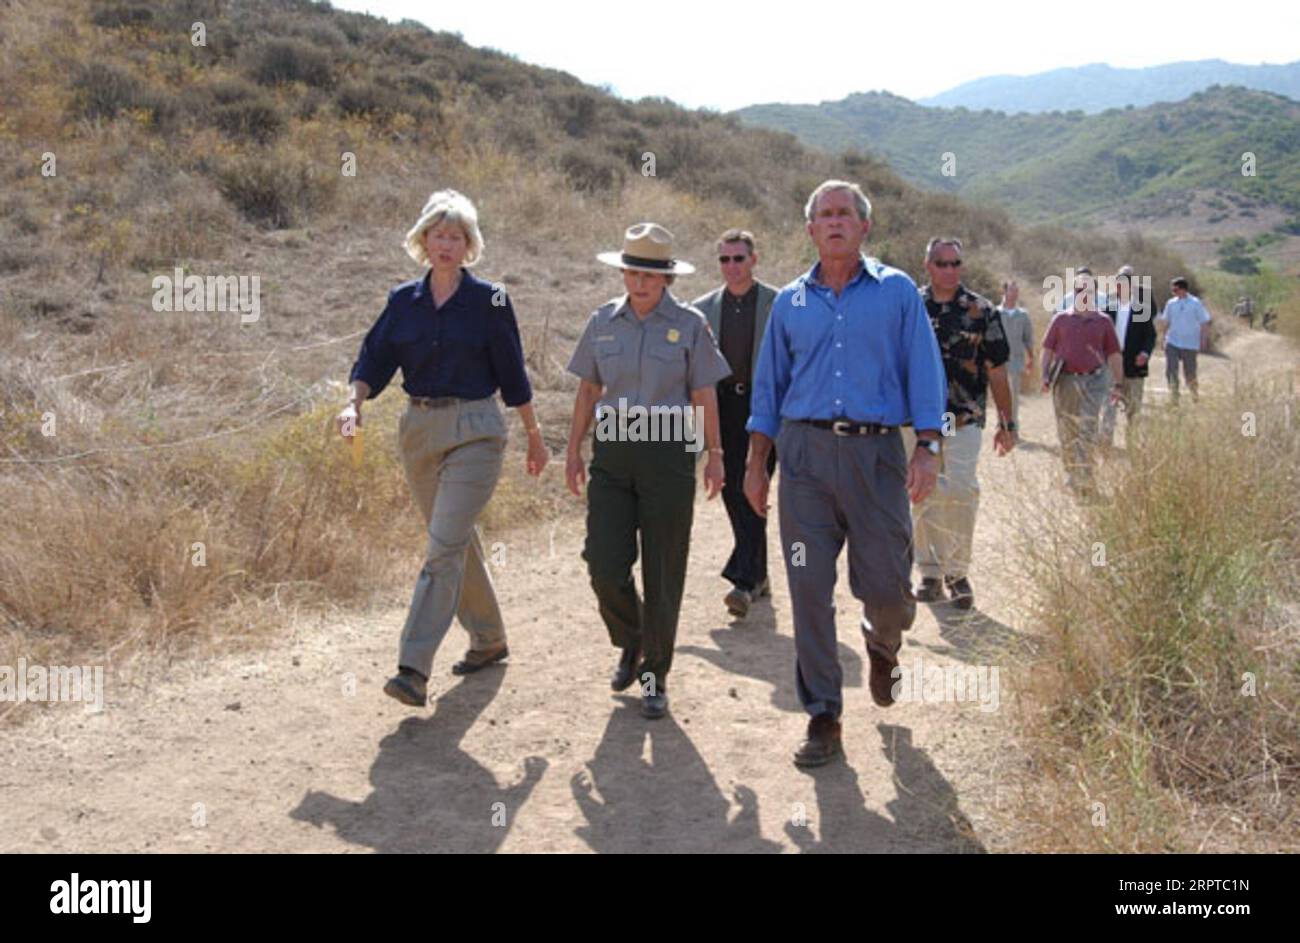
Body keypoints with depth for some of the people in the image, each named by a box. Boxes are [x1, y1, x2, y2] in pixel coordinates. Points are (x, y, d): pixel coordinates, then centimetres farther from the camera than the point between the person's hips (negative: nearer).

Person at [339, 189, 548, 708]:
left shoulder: (489, 301, -3)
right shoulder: (404, 301, 7)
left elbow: (512, 374, 1)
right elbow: (375, 360, 3)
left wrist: (534, 437, 7)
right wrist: (354, 402, -17)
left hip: (474, 431, -5)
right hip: (419, 428, 5)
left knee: (445, 546, -13)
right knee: (458, 541, 15)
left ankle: (414, 668, -16)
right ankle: (489, 640, 32)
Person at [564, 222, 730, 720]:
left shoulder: (689, 324, 0)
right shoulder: (604, 320, 7)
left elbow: (704, 395, 3)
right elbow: (588, 390, 12)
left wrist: (715, 455, 0)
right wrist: (573, 451, 10)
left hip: (667, 453, -2)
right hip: (612, 454, 2)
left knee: (663, 574, 3)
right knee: (604, 566, -4)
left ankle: (655, 677, 18)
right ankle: (631, 643, 27)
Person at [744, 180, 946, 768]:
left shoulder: (897, 291, 6)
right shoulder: (790, 301, 13)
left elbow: (923, 372, 2)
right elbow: (769, 385, 15)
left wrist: (928, 448, -9)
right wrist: (756, 463, 9)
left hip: (876, 453, -2)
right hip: (805, 453, 2)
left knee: (886, 585, 0)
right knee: (809, 590, 0)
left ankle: (882, 643, 38)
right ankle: (822, 714, 11)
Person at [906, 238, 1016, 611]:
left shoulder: (980, 310, 3)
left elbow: (997, 370, 4)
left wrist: (1007, 422, 3)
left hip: (964, 419, -2)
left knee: (962, 490, -13)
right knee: (923, 496, 6)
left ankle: (958, 571, 1)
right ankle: (930, 572, 18)